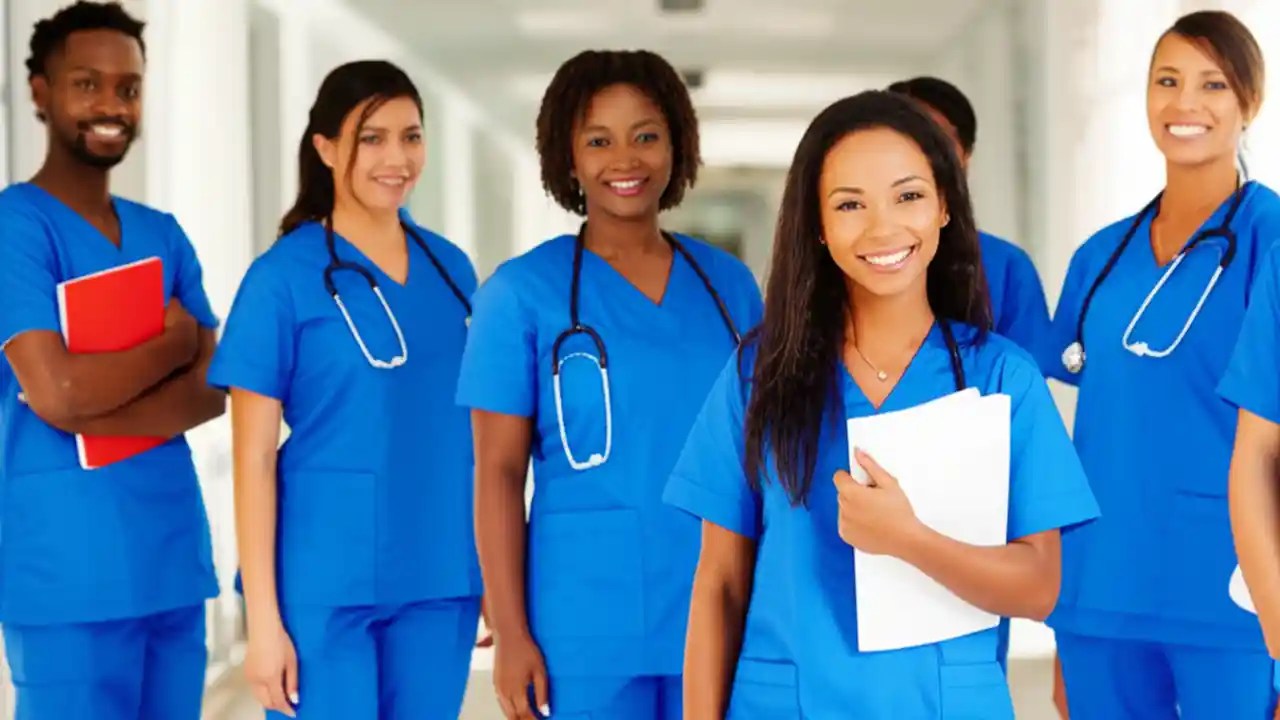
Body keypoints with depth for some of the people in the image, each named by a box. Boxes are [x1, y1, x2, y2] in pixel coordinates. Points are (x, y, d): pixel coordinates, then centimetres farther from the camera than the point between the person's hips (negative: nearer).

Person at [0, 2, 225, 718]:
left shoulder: (163, 235, 14)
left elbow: (212, 391, 4)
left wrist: (94, 413, -13)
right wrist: (176, 338, -3)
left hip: (175, 559, 7)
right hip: (71, 573, -6)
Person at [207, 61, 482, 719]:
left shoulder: (451, 269, 8)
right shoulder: (283, 278, -5)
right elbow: (254, 458, -7)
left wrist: (493, 573, 11)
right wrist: (263, 617, -10)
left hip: (441, 581, 4)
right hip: (325, 585, -4)